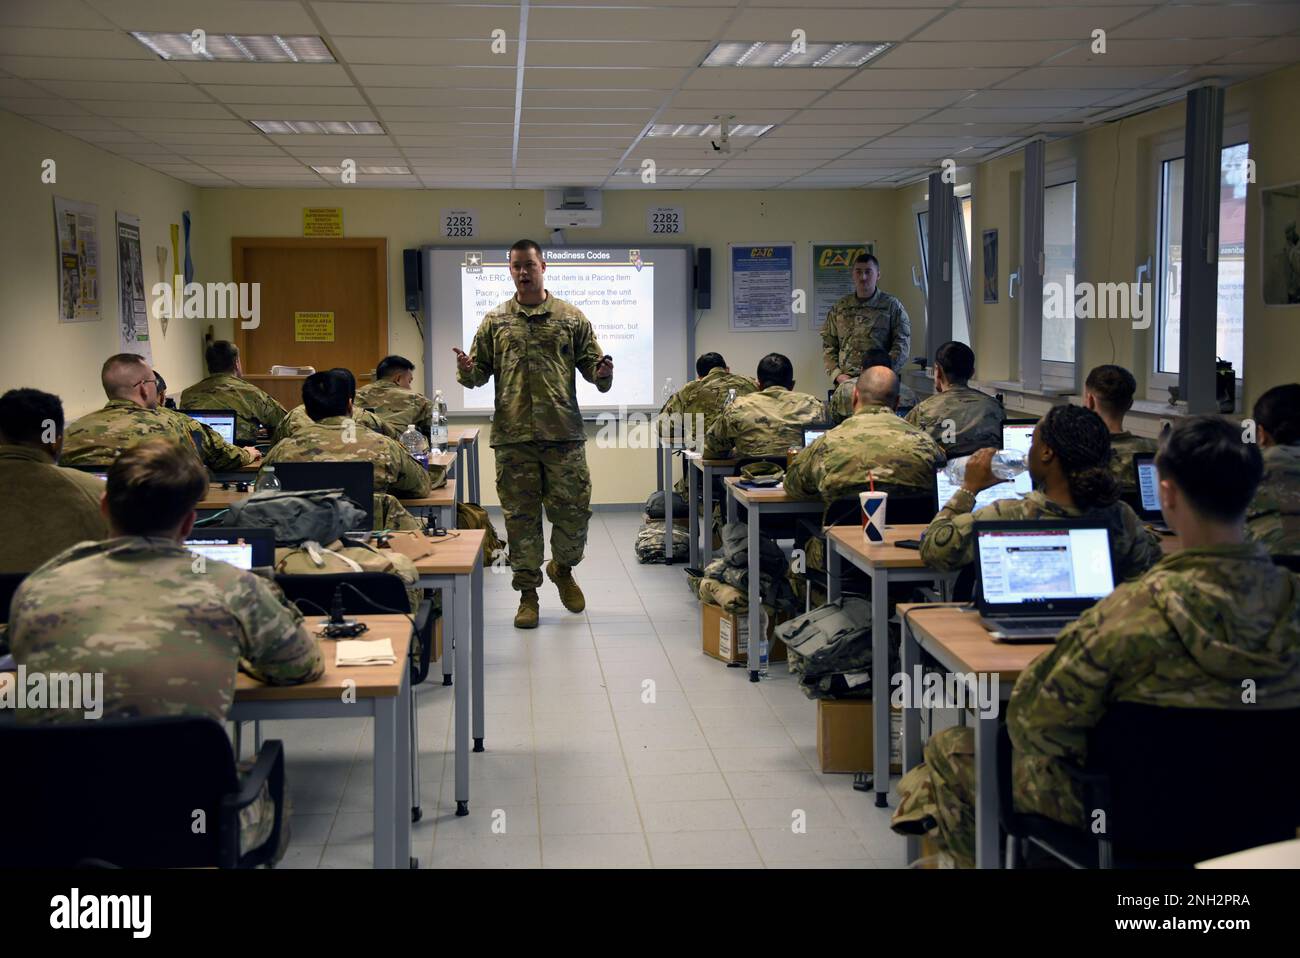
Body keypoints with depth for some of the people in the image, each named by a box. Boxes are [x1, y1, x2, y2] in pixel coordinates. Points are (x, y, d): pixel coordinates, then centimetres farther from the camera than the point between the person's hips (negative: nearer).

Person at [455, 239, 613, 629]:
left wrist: (601, 373, -16)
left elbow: (590, 362, 6)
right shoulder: (495, 321, 9)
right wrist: (466, 371, -13)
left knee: (573, 509, 2)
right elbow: (480, 372, 9)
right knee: (521, 516, 4)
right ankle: (528, 593, 15)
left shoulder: (571, 318, 7)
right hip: (513, 436, 1)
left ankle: (562, 568, 31)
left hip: (564, 433, 0)